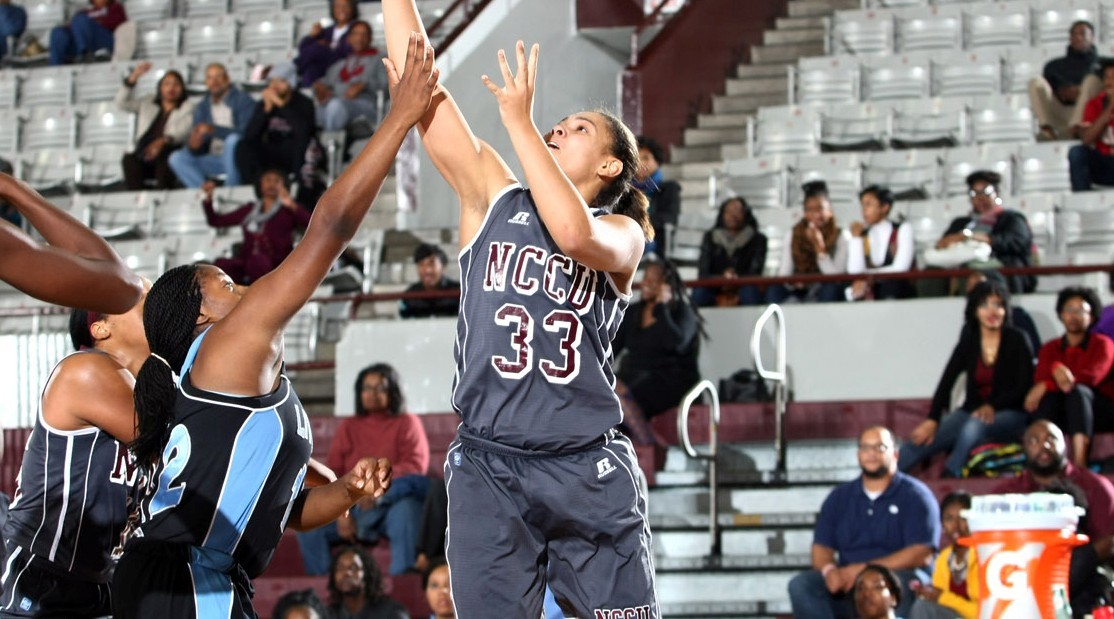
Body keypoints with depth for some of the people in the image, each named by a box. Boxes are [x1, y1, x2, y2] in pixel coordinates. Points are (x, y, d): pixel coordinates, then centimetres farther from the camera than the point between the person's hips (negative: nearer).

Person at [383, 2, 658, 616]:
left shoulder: (623, 234, 6)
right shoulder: (494, 200, 11)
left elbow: (574, 232, -20)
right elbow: (420, 88, 4)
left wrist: (519, 121, -16)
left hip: (588, 472, -1)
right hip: (487, 467, 2)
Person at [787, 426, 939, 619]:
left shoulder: (915, 495, 3)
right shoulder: (840, 497, 17)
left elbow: (921, 555, -9)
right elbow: (821, 547, 12)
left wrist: (863, 569, -17)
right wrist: (829, 570, -14)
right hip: (846, 585, 4)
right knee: (801, 585, -24)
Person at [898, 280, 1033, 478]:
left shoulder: (1016, 341, -4)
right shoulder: (968, 342, 5)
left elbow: (1025, 386, -8)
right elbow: (946, 381, -1)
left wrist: (993, 406, -24)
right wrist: (932, 420, -15)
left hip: (1010, 415, -3)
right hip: (972, 412, 3)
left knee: (974, 426, -38)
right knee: (922, 439, -21)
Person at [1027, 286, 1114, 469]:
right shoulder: (1050, 348, 15)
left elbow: (1092, 377, -15)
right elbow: (1039, 379, -3)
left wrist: (1045, 385, -20)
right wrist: (1055, 369, -28)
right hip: (1063, 415, 2)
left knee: (1079, 391, -34)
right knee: (1048, 396, -29)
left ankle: (1079, 460, -52)